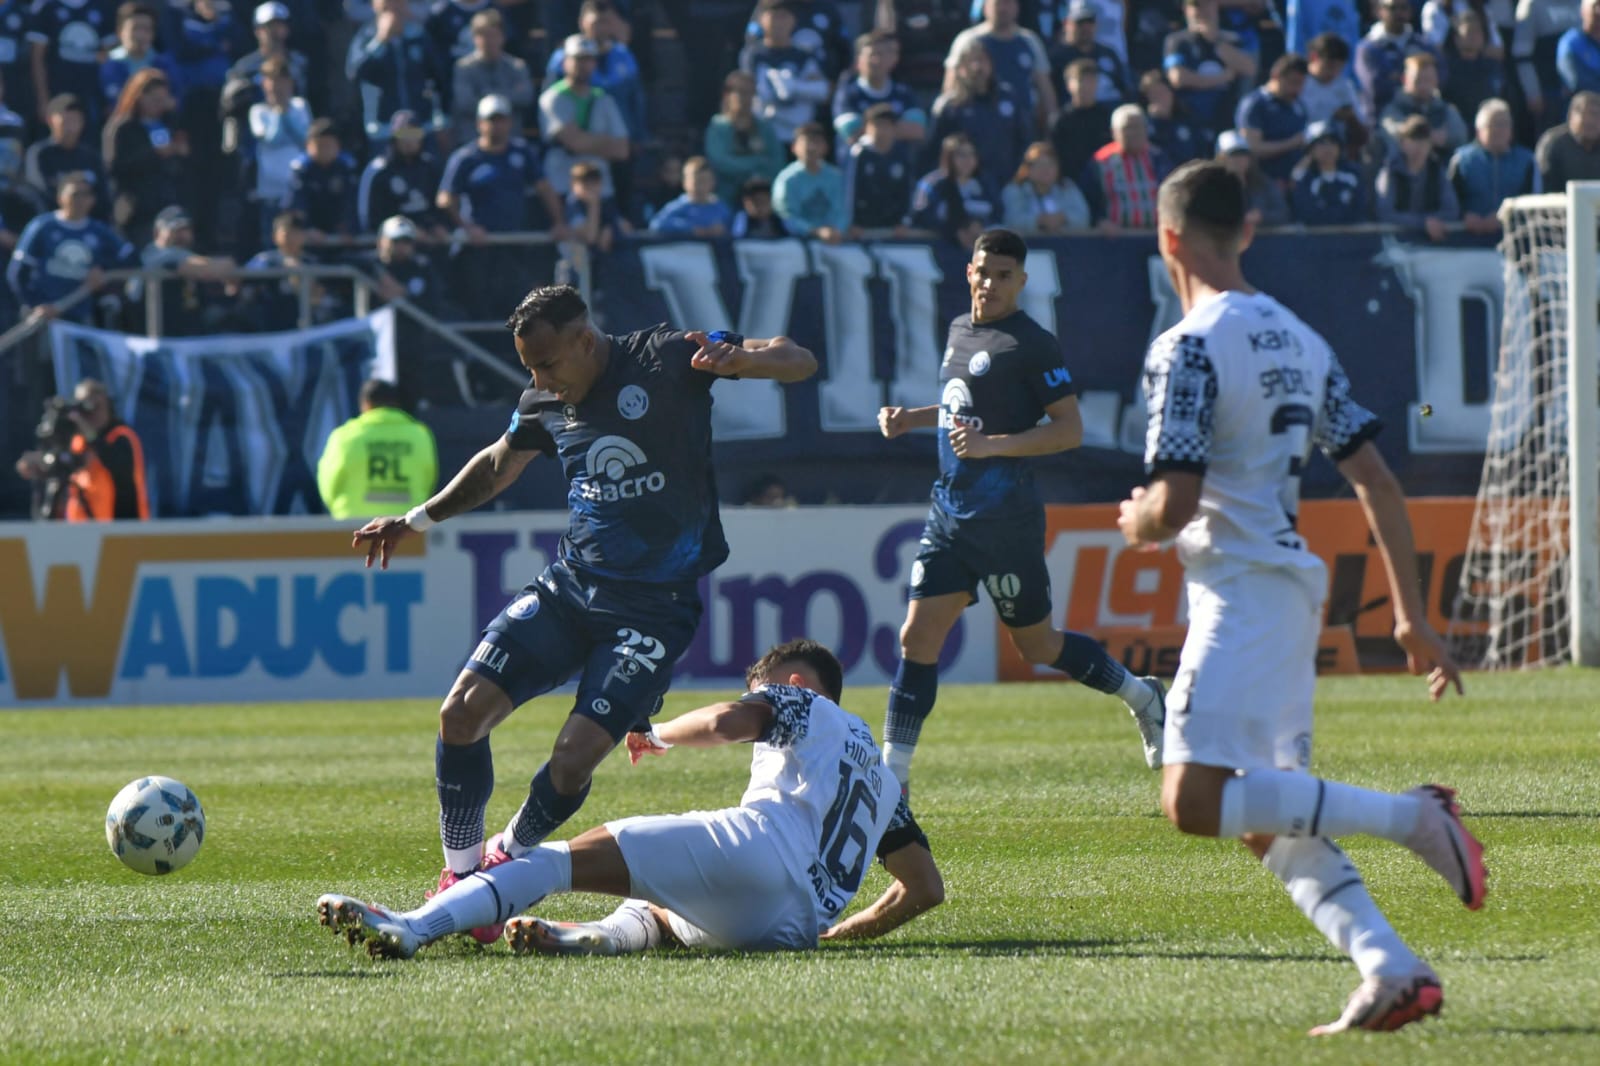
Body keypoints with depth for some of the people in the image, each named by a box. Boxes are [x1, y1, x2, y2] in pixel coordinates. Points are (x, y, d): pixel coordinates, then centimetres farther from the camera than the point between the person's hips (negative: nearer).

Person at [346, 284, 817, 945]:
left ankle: (509, 857, 14)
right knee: (462, 711, -10)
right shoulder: (544, 405, 6)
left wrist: (737, 358, -35)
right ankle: (461, 874, 6)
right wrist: (415, 521, 30)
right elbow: (496, 467, 28)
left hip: (653, 610, -5)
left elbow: (801, 362, -14)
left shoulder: (663, 361, -10)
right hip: (568, 588, 5)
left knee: (574, 759, -15)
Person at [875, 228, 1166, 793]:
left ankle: (1142, 697, 28)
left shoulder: (1033, 344, -12)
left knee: (1037, 645, 6)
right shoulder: (960, 330, 13)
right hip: (950, 511, 7)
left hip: (1004, 519, -7)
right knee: (918, 637, -2)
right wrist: (910, 418, 15)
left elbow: (1069, 429, -14)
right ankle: (891, 776, -3)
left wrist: (991, 444, -23)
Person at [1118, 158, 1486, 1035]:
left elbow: (1176, 504, -19)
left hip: (1240, 591, -9)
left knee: (1196, 800, -17)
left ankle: (1410, 815, -21)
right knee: (1269, 824, 11)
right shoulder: (1300, 341, 14)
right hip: (1296, 583, 9)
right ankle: (1390, 970, -3)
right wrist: (1412, 616, 15)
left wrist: (1139, 524, 5)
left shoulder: (1188, 347, -12)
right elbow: (1377, 482, 13)